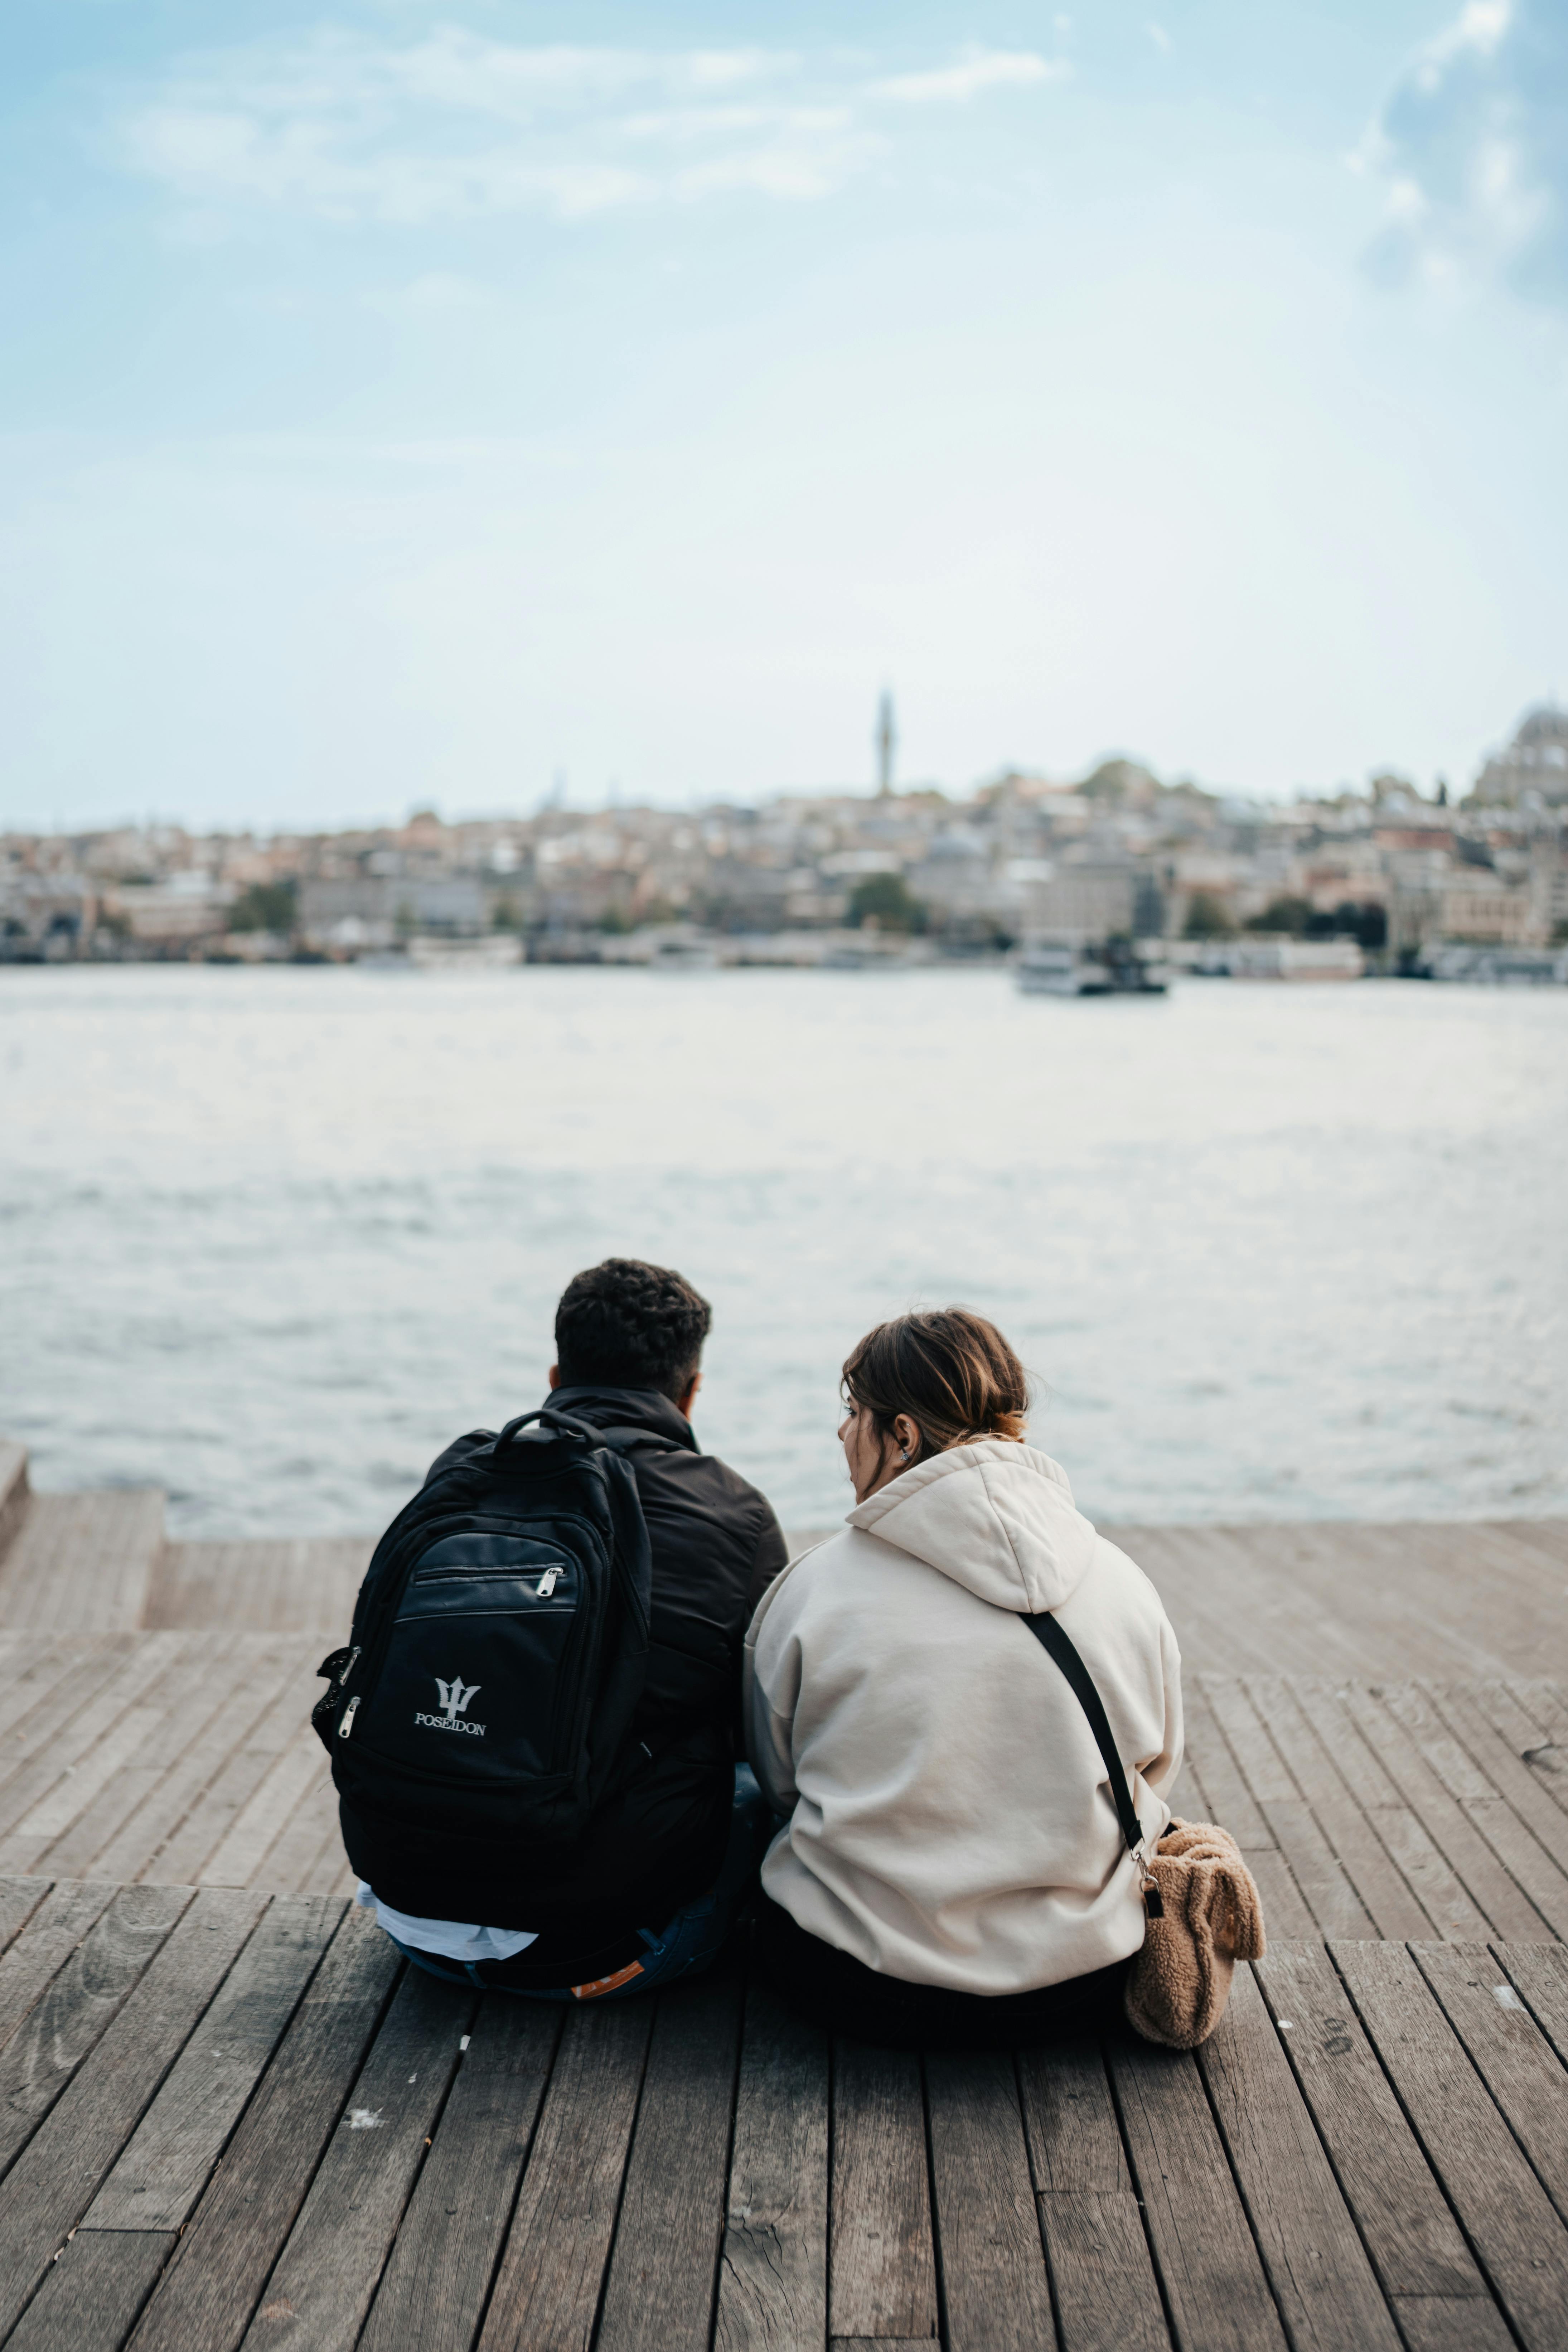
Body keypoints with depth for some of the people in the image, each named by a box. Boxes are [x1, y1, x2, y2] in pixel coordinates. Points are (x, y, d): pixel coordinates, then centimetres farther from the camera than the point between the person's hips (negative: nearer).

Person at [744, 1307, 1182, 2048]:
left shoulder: (815, 1590, -11)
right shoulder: (1124, 1583, -4)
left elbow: (776, 1779, 5)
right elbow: (1157, 1770, 9)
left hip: (863, 1994, -1)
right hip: (1083, 1991, 2)